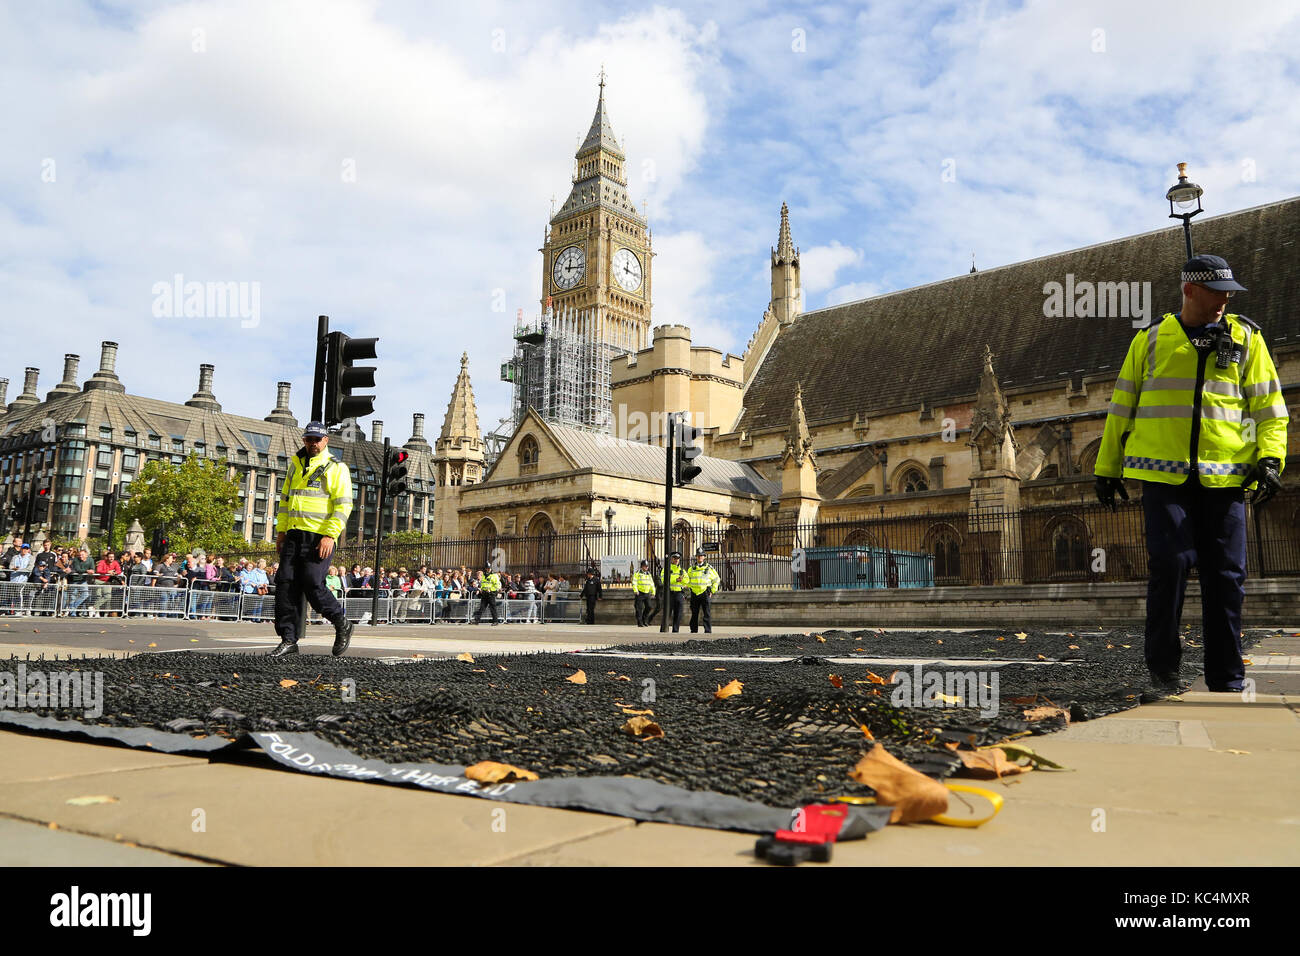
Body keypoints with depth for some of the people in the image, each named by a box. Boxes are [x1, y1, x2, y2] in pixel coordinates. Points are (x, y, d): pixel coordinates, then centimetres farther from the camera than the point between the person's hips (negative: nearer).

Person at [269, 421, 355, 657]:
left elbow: (343, 505, -9)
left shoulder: (336, 468, -2)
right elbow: (285, 499, 23)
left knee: (312, 585, -12)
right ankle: (289, 640, 6)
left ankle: (342, 624, 11)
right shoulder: (296, 465, 17)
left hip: (320, 537, -6)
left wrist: (330, 535, -17)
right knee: (285, 583, -1)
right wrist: (281, 531, 16)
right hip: (294, 534, 6)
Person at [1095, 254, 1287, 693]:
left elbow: (1269, 405, 9)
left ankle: (1227, 680, 13)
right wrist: (1107, 467, 13)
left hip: (1224, 476, 1)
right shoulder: (1151, 339, 10)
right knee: (1171, 561, -12)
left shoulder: (1246, 337, 11)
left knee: (1226, 575, 2)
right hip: (1164, 473, -1)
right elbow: (1122, 406, 15)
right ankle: (1162, 661, 8)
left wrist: (1270, 457, -7)